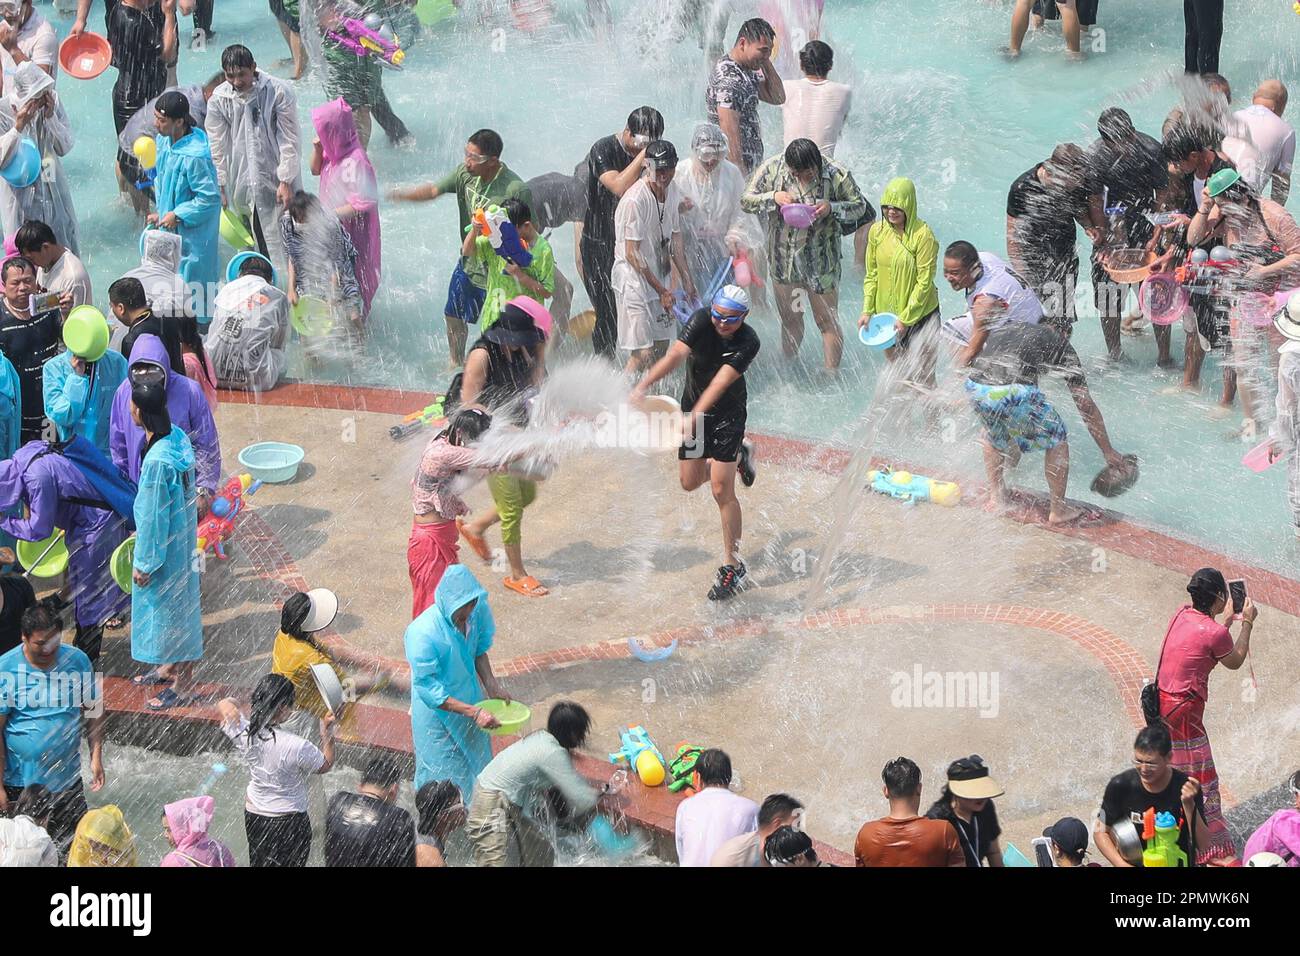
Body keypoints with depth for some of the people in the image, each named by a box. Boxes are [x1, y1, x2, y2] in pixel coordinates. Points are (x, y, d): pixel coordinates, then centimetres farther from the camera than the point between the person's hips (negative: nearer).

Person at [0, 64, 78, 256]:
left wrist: (50, 117, -21)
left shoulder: (53, 101, -10)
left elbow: (65, 148, -7)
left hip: (53, 188, 4)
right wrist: (19, 126, -33)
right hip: (21, 193, -4)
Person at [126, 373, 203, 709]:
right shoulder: (177, 436, -6)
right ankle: (166, 668, 45)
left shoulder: (157, 460, -33)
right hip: (181, 539, 8)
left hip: (165, 548, -8)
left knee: (171, 609, 9)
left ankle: (181, 687, 24)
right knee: (167, 607, 26)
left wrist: (144, 563, -13)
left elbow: (153, 515, -24)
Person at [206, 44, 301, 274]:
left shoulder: (279, 92, -10)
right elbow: (218, 147, 4)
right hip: (242, 184, 3)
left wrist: (285, 181, -11)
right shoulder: (218, 100, -2)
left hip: (277, 179, -3)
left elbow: (289, 141, -8)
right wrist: (221, 187, 2)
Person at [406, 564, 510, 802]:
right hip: (437, 712, -6)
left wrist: (491, 686, -7)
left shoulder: (478, 610, -16)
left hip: (470, 697, 6)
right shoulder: (422, 633, -35)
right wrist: (473, 711, -32)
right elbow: (427, 688, -29)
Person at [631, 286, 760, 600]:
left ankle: (732, 566, -1)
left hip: (727, 412, -4)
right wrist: (644, 385, -47)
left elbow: (722, 381, -35)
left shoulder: (748, 342, -25)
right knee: (690, 483, 12)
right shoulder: (702, 320, -18)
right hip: (693, 406, 4)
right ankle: (738, 456, 44)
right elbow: (677, 354, -32)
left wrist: (696, 416, -48)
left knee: (721, 490, -10)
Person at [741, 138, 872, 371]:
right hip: (783, 259, 3)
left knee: (827, 322, 2)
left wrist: (832, 208, -25)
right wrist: (773, 197, -24)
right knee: (789, 319, 18)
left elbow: (859, 206, -6)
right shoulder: (772, 169, -10)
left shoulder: (835, 175, -16)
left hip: (820, 260, -3)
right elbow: (746, 201, -6)